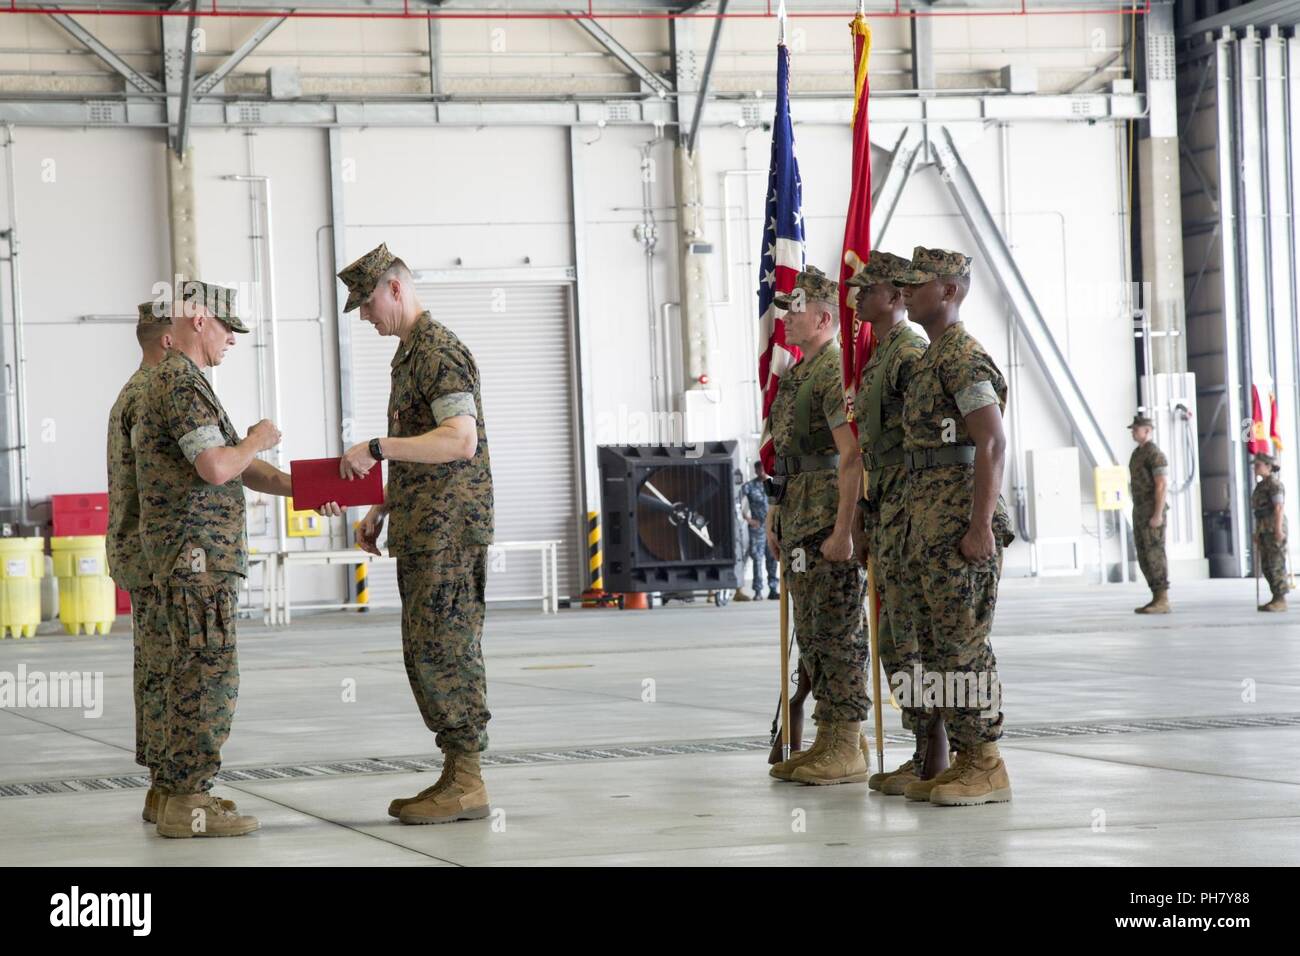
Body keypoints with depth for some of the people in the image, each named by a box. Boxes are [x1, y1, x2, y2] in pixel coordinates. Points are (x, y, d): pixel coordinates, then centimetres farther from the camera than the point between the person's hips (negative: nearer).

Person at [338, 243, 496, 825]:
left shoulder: (440, 352, -13)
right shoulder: (409, 353, 20)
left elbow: (461, 441, -25)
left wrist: (377, 448, -27)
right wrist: (381, 510, 22)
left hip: (449, 530, -10)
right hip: (421, 531, 10)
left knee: (444, 651, -9)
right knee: (424, 654, 10)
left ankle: (467, 787, -6)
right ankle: (456, 777, 14)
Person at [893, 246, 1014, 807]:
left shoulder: (964, 358, -12)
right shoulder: (929, 361, 20)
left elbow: (993, 445, -19)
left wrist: (982, 526, -24)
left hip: (958, 525, -10)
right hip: (924, 524, 10)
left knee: (963, 645, -8)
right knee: (935, 647, 10)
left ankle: (987, 767, -4)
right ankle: (963, 760, 14)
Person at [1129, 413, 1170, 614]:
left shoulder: (1155, 454, -14)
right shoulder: (1138, 454, 18)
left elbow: (1162, 485, -19)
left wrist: (1158, 515, -24)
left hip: (1153, 512, -10)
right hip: (1141, 512, 10)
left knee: (1155, 555, -10)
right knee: (1144, 556, 8)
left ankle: (1163, 602, -8)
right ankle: (1157, 600, 10)